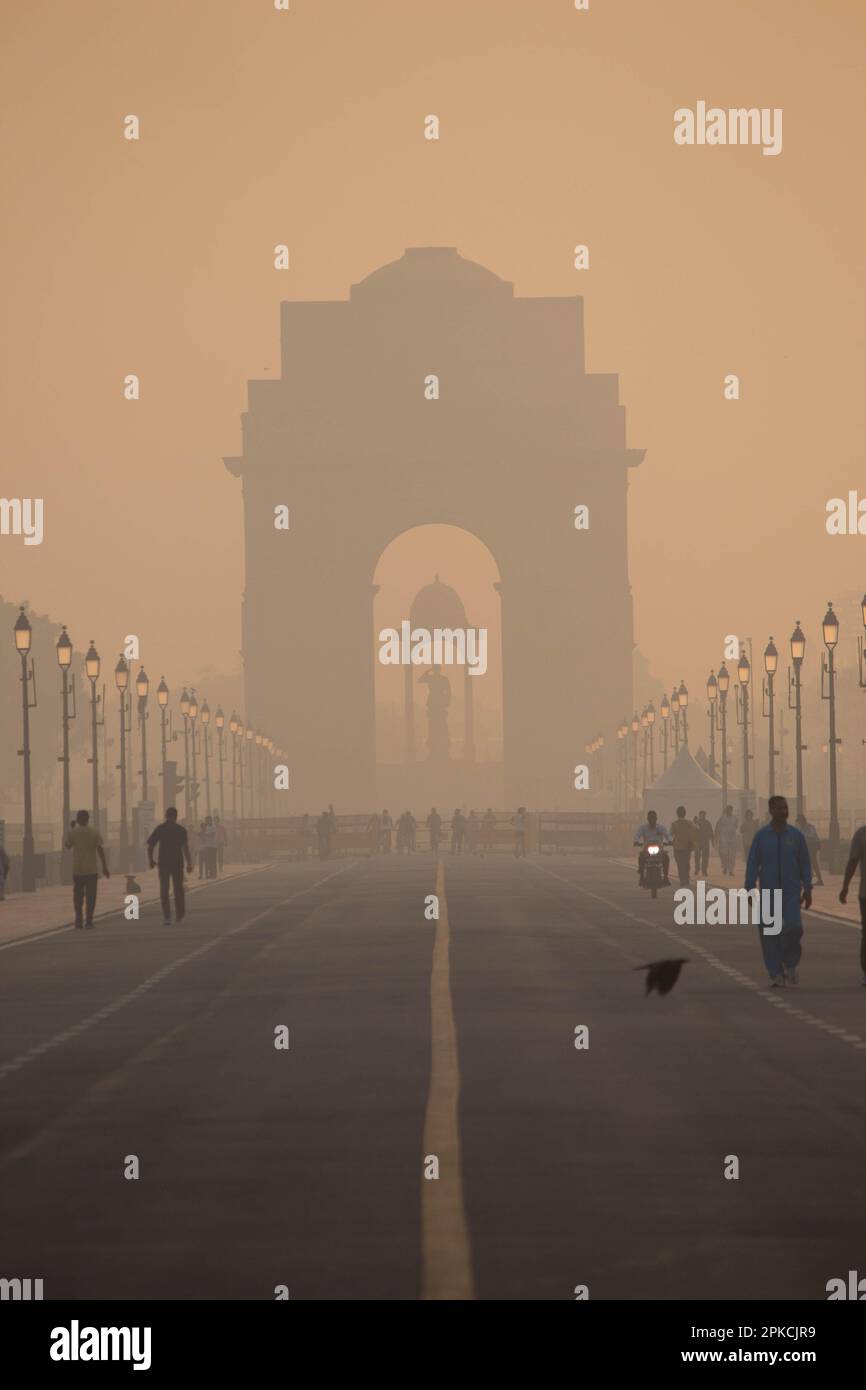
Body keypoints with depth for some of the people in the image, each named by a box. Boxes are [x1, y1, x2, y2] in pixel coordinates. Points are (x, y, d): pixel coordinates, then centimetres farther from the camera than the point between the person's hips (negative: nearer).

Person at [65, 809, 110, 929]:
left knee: (78, 895, 9)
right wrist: (105, 867, -2)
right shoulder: (94, 832, -3)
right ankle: (89, 920, 2)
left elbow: (68, 846, 15)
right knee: (90, 896, 5)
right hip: (92, 870, 0)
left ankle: (79, 917, -6)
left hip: (77, 870, 0)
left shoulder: (72, 832, -3)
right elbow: (100, 850, -6)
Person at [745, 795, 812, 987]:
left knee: (793, 927, -18)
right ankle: (776, 975, 7)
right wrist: (750, 891, -9)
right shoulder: (761, 835, -2)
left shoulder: (796, 834, 0)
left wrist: (808, 890, -1)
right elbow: (753, 864, -3)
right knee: (769, 933, -4)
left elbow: (804, 863, 4)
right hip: (768, 891, 0)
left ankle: (790, 964, 8)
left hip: (791, 892, 0)